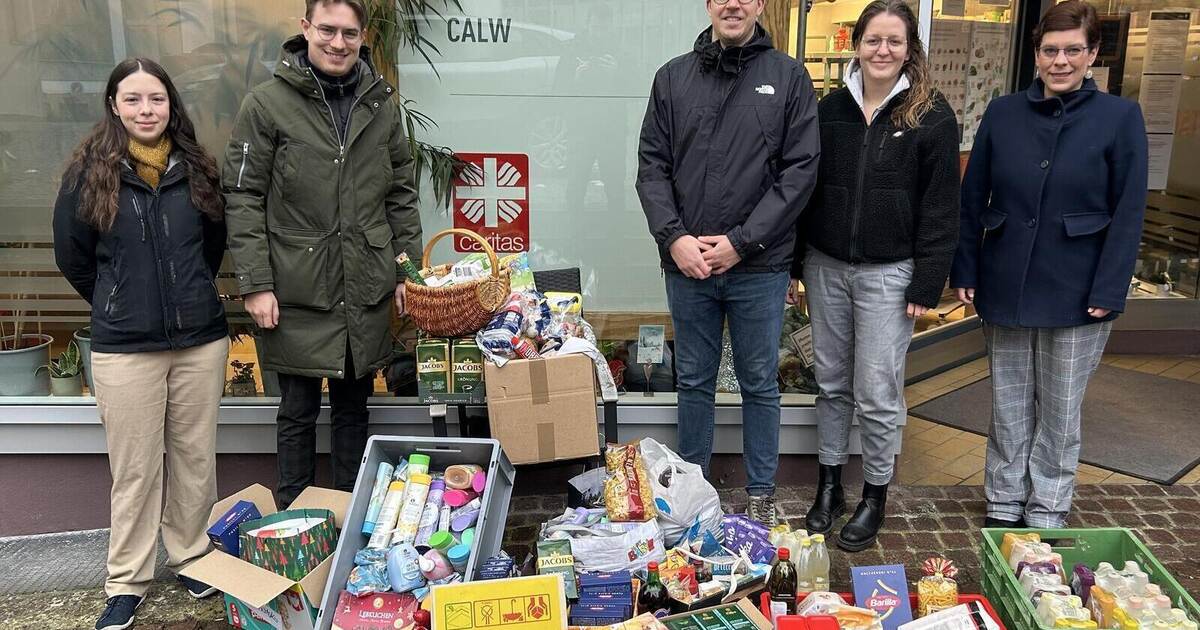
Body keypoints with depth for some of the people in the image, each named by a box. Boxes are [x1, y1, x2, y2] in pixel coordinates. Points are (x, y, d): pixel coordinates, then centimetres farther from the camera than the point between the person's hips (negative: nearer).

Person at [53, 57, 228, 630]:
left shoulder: (197, 168, 4)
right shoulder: (89, 172, -3)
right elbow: (72, 255, 7)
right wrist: (118, 300, 14)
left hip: (201, 339, 2)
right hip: (124, 347, -2)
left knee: (195, 458, 11)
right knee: (134, 469, 6)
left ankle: (192, 559, 28)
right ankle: (127, 582, 21)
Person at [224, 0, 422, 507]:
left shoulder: (382, 104, 7)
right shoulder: (267, 104, -5)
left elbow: (401, 193, 12)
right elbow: (242, 198, -5)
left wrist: (408, 269, 6)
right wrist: (255, 284, -10)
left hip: (367, 293, 3)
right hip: (298, 293, -3)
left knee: (353, 408, 15)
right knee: (299, 412, 8)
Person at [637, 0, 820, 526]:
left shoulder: (789, 77, 0)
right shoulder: (673, 77, 6)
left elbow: (801, 169, -6)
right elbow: (652, 166, 4)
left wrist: (740, 242, -13)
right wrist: (674, 237, -10)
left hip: (759, 266, -2)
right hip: (686, 264, 2)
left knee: (759, 383, 11)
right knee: (694, 381, 14)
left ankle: (761, 493, 27)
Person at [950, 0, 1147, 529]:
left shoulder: (1120, 117, -4)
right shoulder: (1003, 113, 2)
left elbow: (1128, 213, -6)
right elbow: (972, 201, 5)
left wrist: (1108, 292, -11)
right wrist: (965, 271, 1)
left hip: (1076, 291, -2)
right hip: (1006, 286, 2)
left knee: (1060, 406, 10)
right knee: (1009, 401, 13)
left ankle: (1047, 510, 26)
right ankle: (1004, 501, 28)